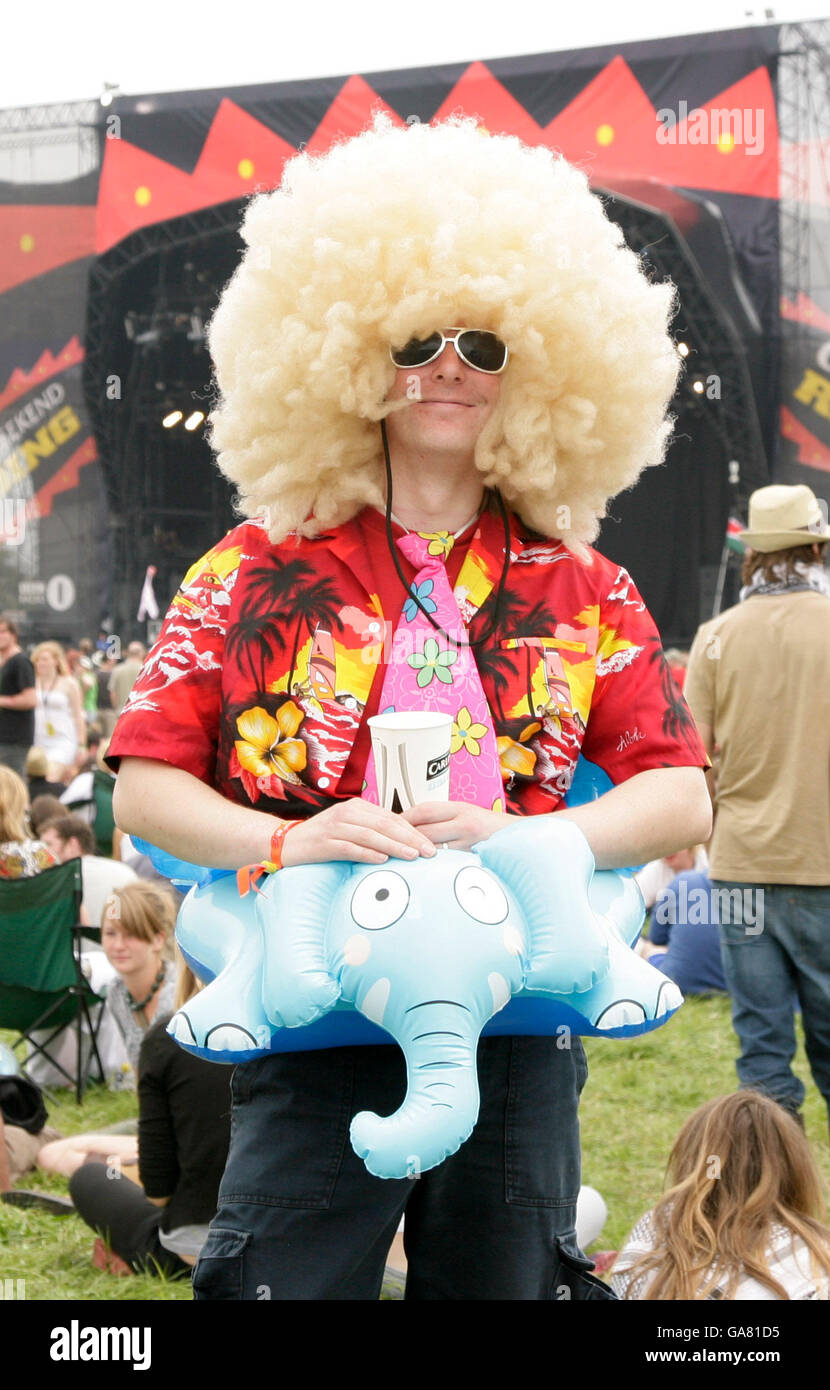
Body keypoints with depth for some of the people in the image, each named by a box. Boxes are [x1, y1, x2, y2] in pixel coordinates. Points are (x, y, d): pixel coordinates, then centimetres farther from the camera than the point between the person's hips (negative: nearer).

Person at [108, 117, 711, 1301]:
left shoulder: (584, 594, 7)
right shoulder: (260, 573, 3)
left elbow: (681, 796, 1)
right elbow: (144, 786, 0)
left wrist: (528, 841, -18)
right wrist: (285, 843, -19)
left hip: (516, 1028, 2)